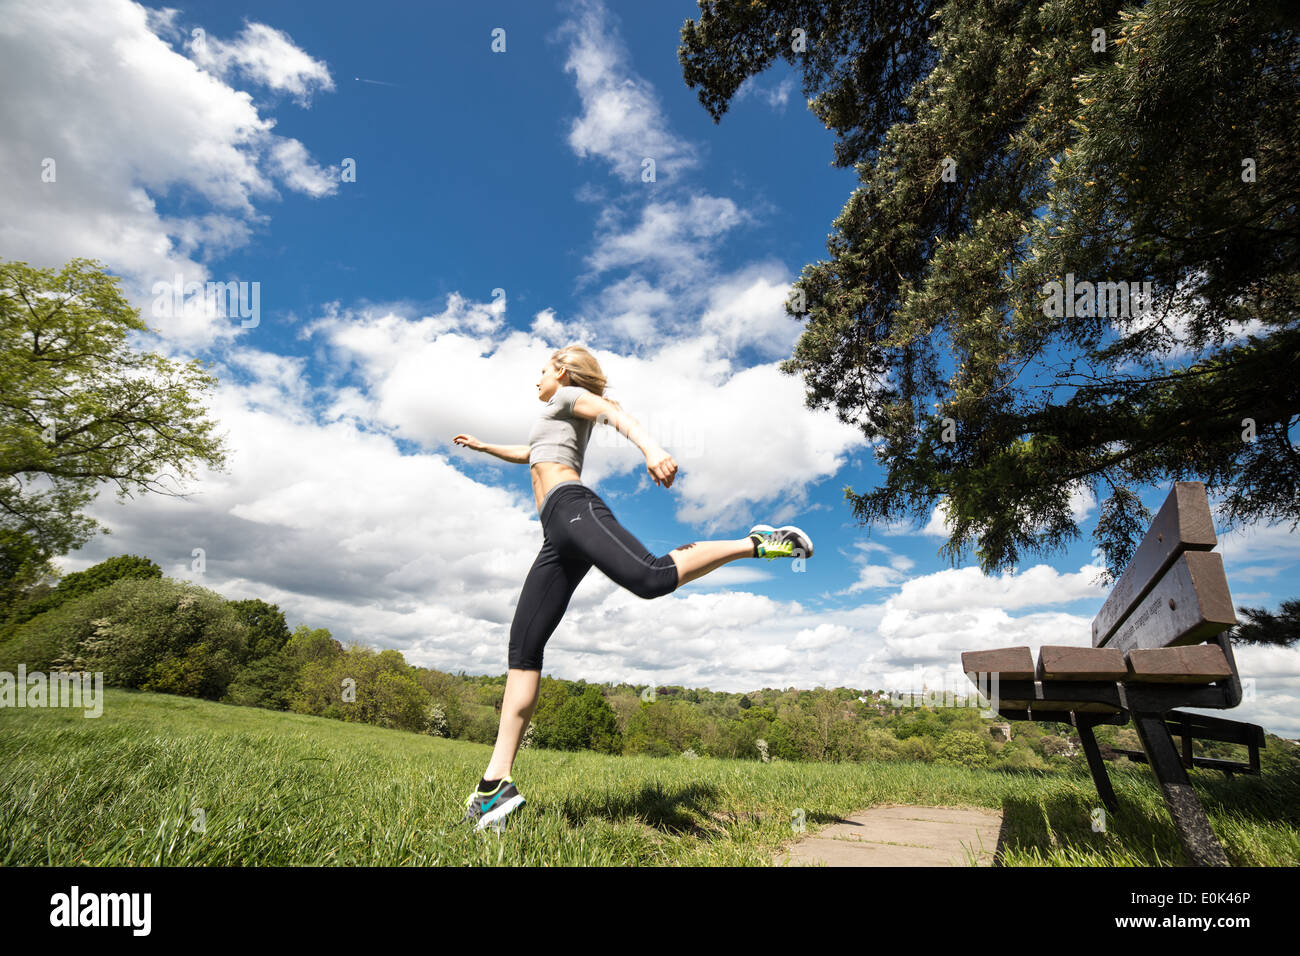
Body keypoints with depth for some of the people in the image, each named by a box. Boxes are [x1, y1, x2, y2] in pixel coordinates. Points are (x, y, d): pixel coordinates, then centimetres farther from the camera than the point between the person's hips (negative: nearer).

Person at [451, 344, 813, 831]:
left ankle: (757, 542, -20)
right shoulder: (552, 423, 40)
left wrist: (651, 447, -26)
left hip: (572, 507, -8)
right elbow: (526, 454, 59)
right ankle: (497, 781, -7)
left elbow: (615, 412, -6)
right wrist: (482, 446, 73)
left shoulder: (568, 396, 15)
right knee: (524, 646, -4)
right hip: (558, 535, 8)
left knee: (651, 577, -35)